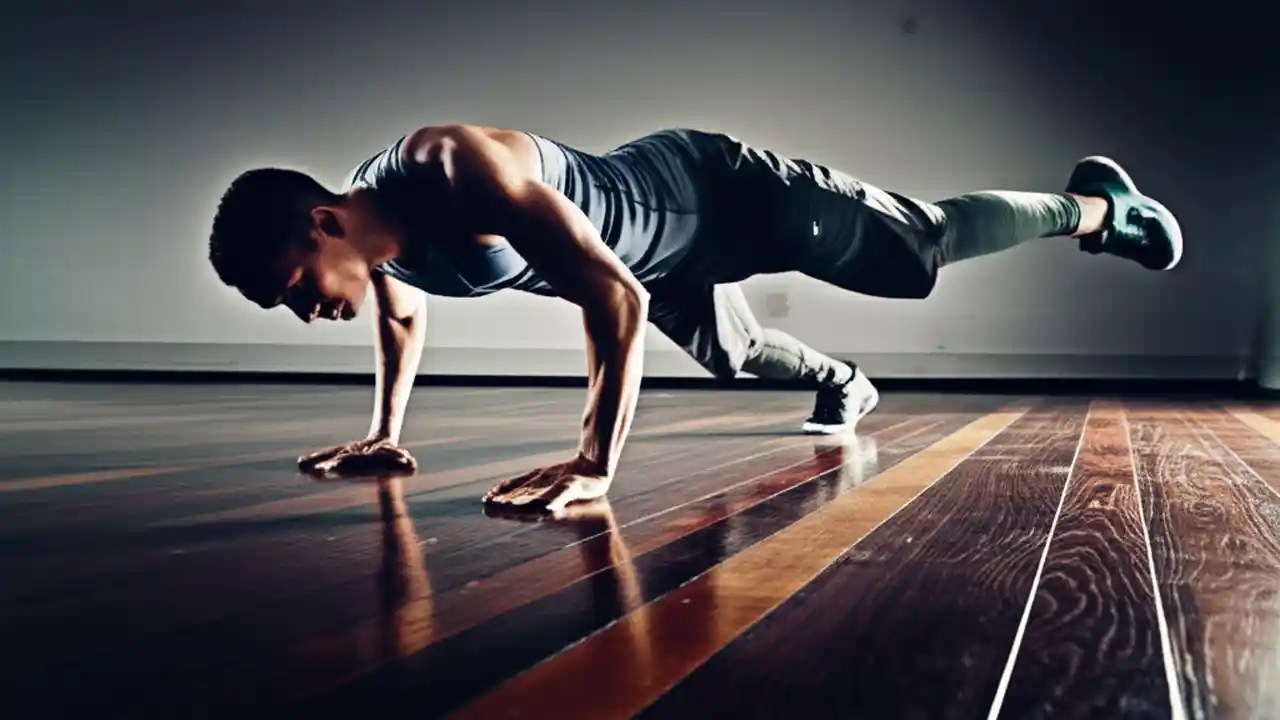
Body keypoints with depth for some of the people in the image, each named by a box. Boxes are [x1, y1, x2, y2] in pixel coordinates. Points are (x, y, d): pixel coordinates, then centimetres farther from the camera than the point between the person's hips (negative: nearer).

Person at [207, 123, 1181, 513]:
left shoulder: (461, 174, -41)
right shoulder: (373, 227, -13)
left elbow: (617, 297, -46)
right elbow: (404, 315, 12)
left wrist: (596, 464, -49)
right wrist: (386, 431, 7)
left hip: (720, 193, -7)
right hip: (666, 254, 8)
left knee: (932, 243, 7)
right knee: (732, 351, 31)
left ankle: (1094, 204, 32)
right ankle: (842, 383, 61)